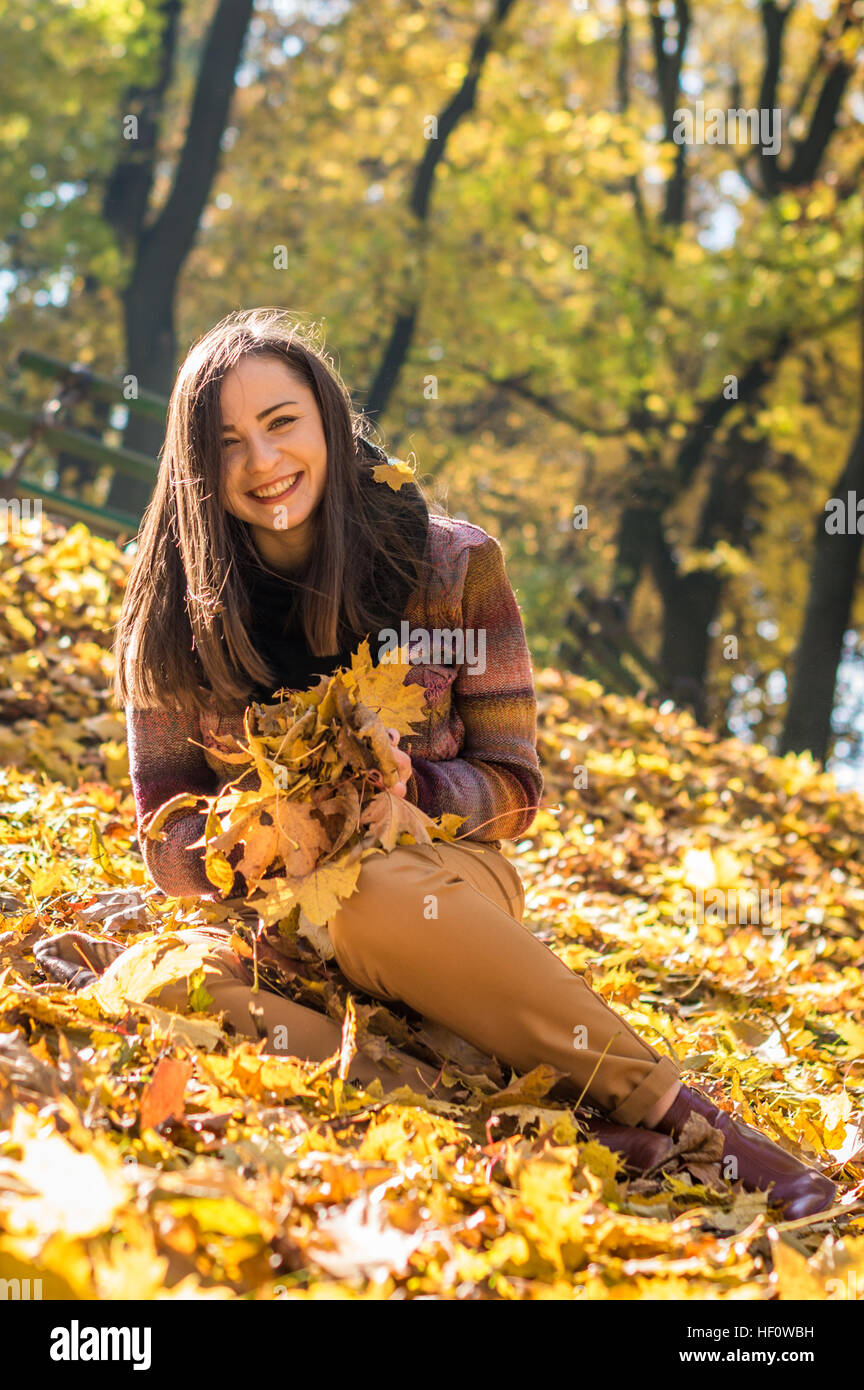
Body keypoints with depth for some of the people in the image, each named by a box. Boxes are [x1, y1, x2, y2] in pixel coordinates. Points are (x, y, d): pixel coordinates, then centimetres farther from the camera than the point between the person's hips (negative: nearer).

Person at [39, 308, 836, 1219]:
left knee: (374, 902, -39)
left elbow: (513, 790, 1)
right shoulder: (172, 613, 2)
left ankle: (668, 1111, -33)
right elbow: (167, 841, 2)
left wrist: (408, 788, -21)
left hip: (438, 876, -2)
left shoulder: (453, 565, -1)